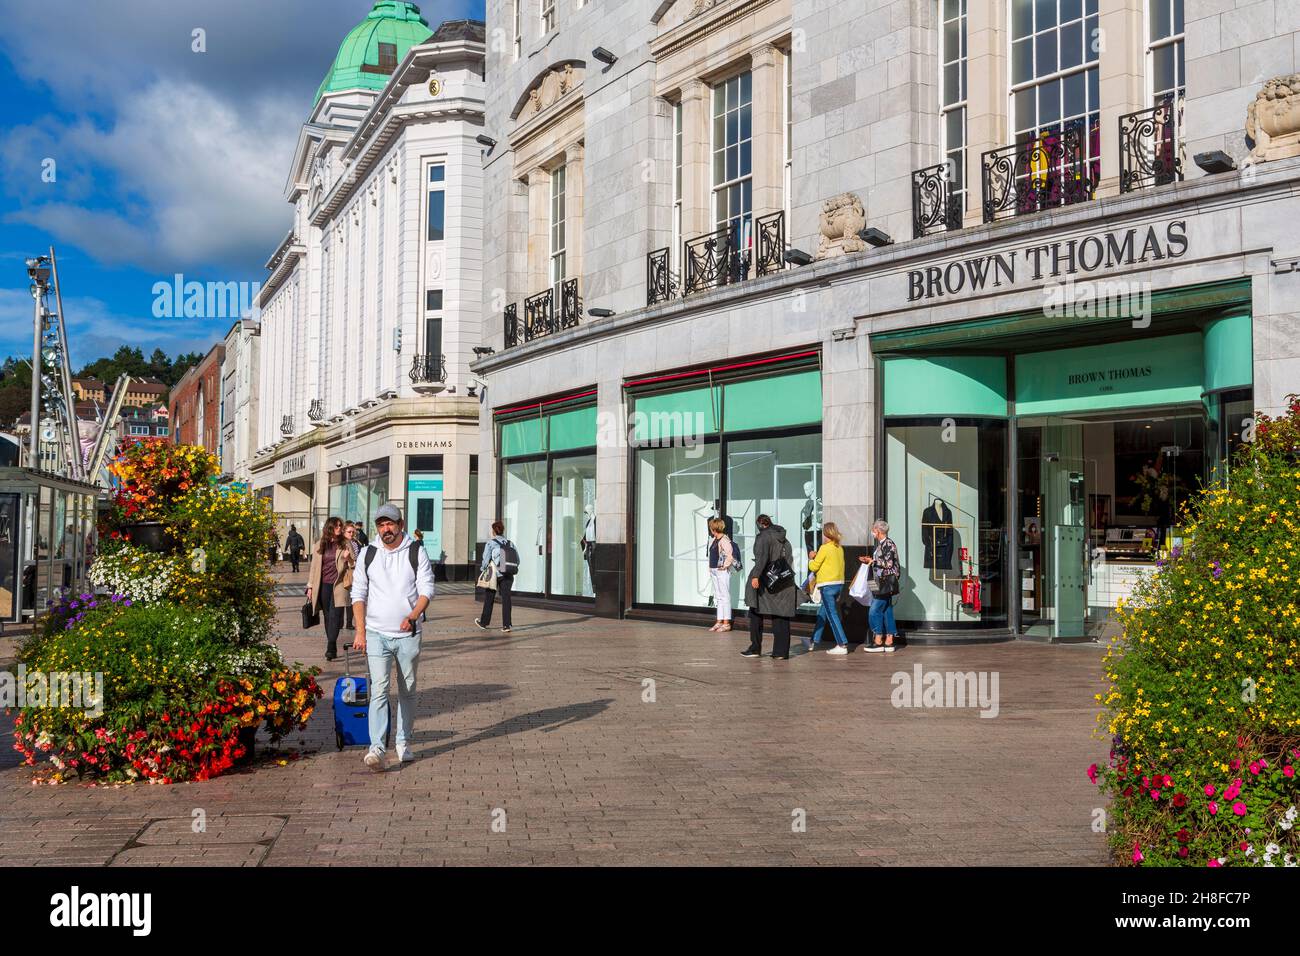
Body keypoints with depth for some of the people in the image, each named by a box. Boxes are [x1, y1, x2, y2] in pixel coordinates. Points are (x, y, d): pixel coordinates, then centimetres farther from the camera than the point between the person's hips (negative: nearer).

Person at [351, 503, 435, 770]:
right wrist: (360, 631, -2)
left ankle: (403, 743, 24)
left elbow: (426, 589, -4)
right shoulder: (368, 554, 4)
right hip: (377, 634, 0)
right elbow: (358, 594, 6)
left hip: (408, 634, 1)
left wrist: (413, 616, -22)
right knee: (379, 690, -12)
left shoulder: (416, 552, 0)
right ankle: (376, 748, -17)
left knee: (407, 691, 10)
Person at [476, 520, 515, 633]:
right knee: (506, 598, 3)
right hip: (508, 575, 3)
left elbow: (486, 559, -8)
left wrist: (483, 569, 8)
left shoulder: (490, 543, -6)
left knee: (489, 599, 12)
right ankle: (506, 625, -2)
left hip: (494, 574, -3)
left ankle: (484, 623, 25)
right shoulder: (510, 543, 5)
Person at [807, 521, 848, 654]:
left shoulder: (824, 548, -13)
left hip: (828, 585, -8)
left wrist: (811, 558, 10)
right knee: (822, 613, 18)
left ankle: (842, 645, -11)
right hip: (839, 583, 8)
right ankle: (814, 641, 28)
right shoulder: (839, 549, 9)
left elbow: (813, 567, -6)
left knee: (832, 615, -6)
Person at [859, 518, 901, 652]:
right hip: (882, 584, 10)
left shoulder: (888, 544, -13)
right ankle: (889, 642, 12)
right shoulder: (881, 544, 15)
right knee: (886, 612, 9)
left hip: (886, 584, -10)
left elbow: (888, 563, -20)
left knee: (874, 612, -9)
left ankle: (878, 642, -7)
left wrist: (872, 561, -10)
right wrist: (869, 561, 11)